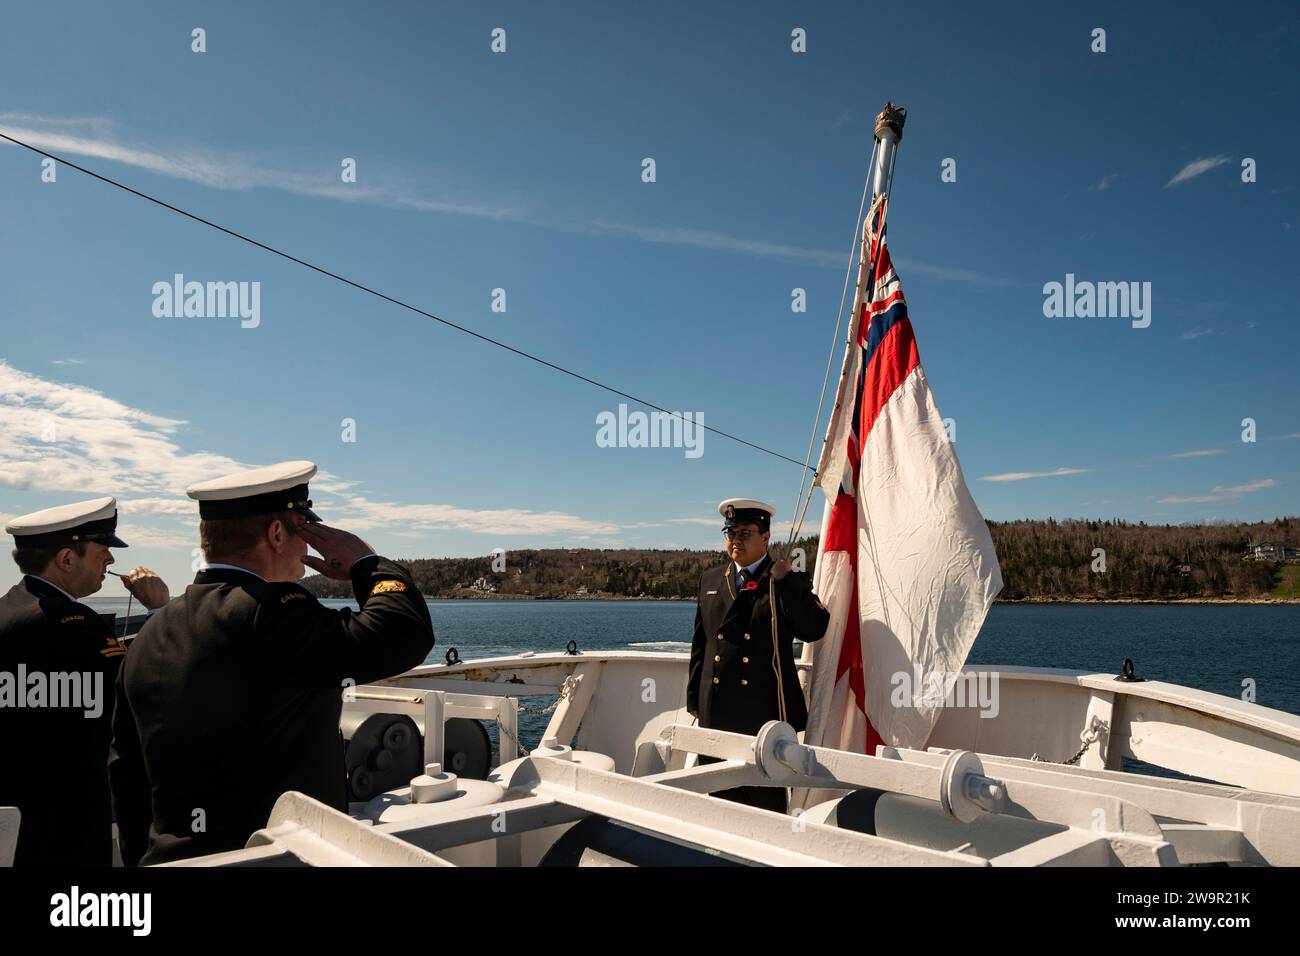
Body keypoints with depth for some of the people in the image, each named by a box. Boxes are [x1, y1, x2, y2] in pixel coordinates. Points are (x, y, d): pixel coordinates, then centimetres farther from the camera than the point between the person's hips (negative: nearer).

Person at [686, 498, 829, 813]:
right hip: (716, 711, 4)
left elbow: (814, 629, -14)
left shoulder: (790, 583, 1)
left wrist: (784, 580, -15)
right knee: (719, 796, 11)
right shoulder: (710, 580, 13)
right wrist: (694, 700, 14)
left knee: (766, 798, 2)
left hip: (766, 709, -4)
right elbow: (700, 643, 15)